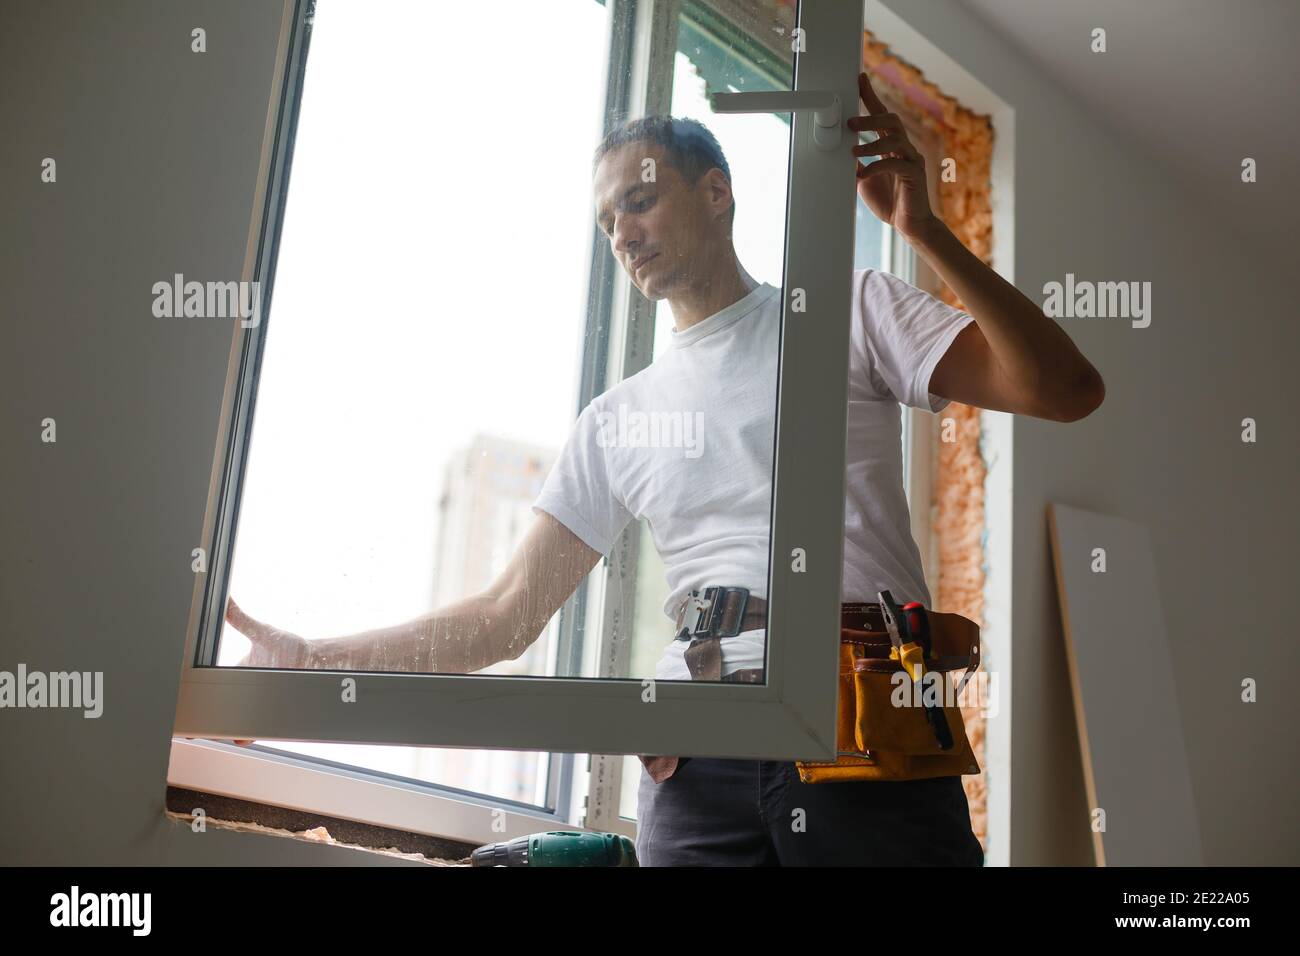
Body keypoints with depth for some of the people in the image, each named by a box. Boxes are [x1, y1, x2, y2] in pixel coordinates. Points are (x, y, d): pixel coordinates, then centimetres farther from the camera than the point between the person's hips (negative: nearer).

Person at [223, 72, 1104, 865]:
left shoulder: (850, 311, 9)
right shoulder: (615, 422, 18)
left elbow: (1066, 390, -2)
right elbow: (507, 617, 14)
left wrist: (925, 231, -11)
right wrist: (312, 660, 3)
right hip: (699, 764, 3)